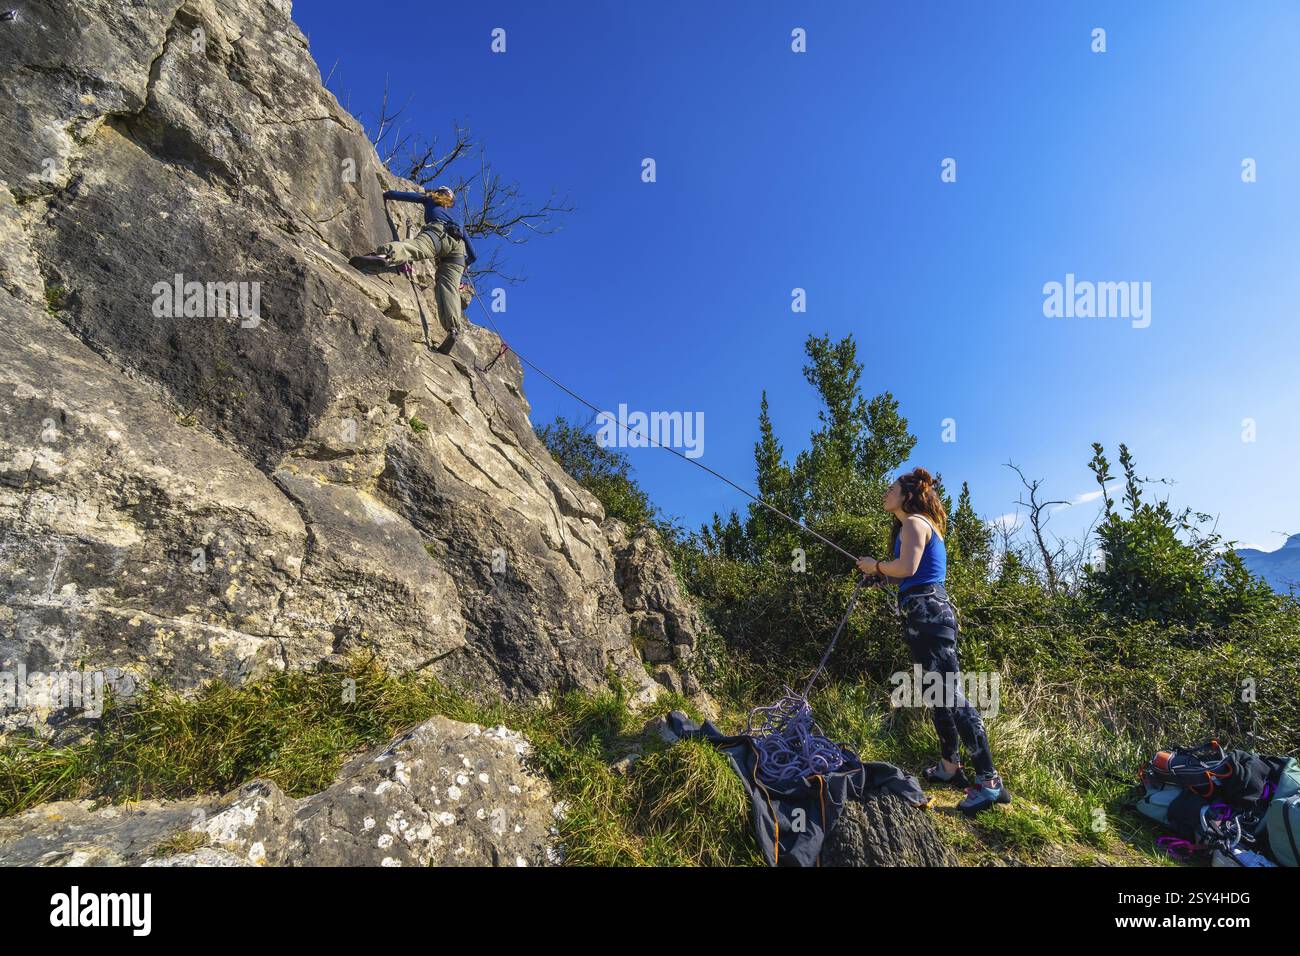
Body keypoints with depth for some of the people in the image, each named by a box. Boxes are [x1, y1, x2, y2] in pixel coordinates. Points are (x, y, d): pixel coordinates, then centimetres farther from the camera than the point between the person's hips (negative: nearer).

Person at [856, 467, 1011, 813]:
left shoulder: (915, 523, -7)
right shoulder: (916, 526, 22)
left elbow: (907, 567, -23)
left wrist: (876, 566, -7)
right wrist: (878, 571, 15)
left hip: (929, 616, -11)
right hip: (926, 616, 11)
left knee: (952, 697, -12)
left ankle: (989, 782, -10)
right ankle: (949, 768, 26)